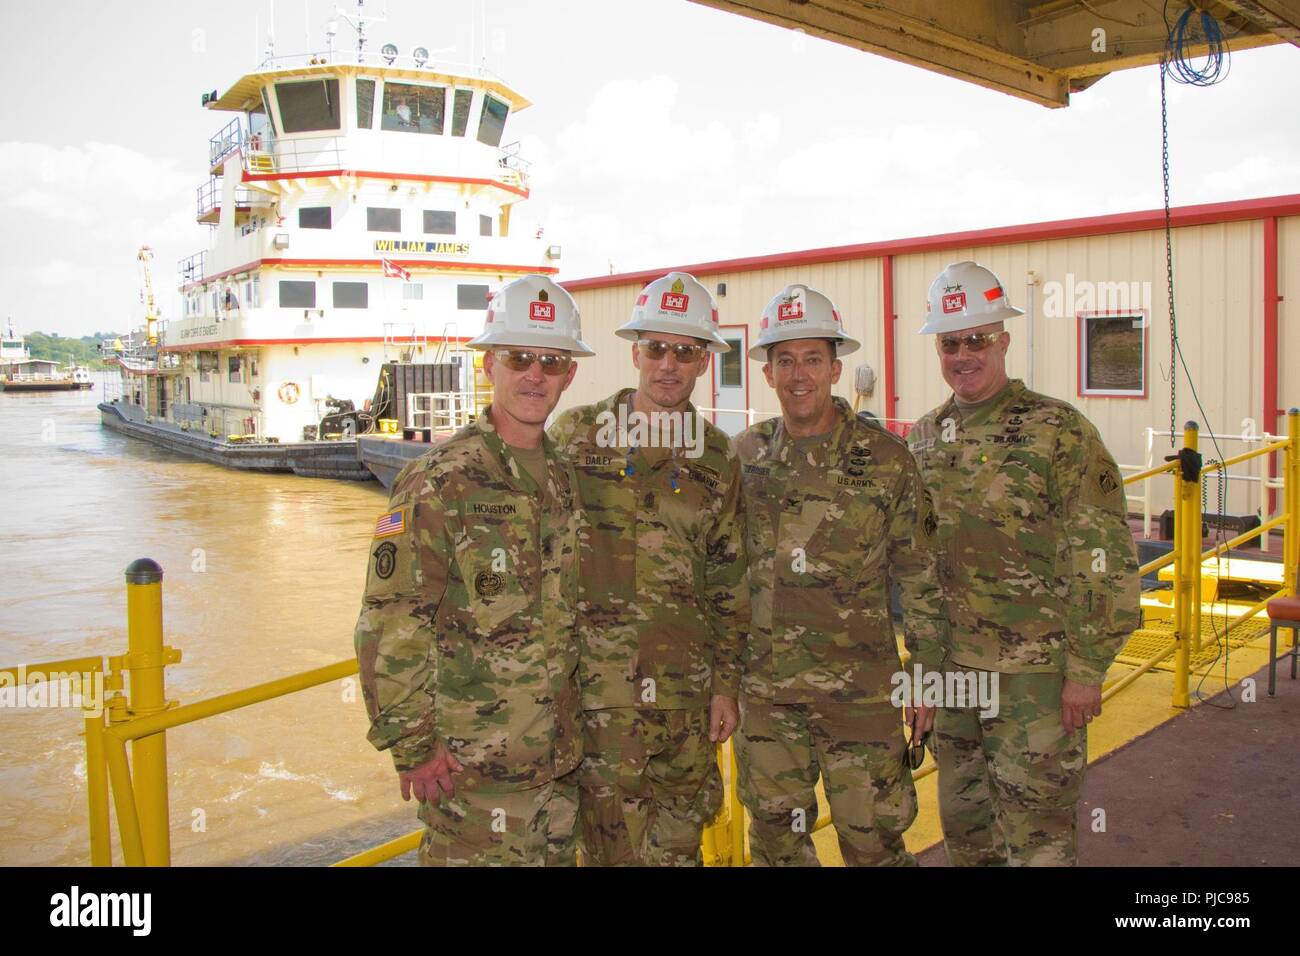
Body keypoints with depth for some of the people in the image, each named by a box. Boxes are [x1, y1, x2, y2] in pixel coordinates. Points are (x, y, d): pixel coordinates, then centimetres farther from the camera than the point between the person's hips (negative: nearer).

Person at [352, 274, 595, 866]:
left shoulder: (570, 477, 7)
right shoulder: (439, 482, -14)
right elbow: (389, 627, -16)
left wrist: (582, 721, 16)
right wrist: (411, 745, -15)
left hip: (562, 756, 7)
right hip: (473, 761, -6)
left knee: (562, 853, 19)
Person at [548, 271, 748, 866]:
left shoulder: (717, 457, 6)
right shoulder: (576, 435, -1)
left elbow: (729, 584, 9)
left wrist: (725, 683, 8)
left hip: (686, 685, 3)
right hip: (596, 683, -2)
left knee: (679, 844, 14)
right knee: (615, 844, 3)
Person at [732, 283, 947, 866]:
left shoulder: (884, 457, -6)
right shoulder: (745, 456, 3)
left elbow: (920, 576, -2)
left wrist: (929, 674, -2)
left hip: (861, 688, -3)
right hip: (766, 689, 3)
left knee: (873, 839, 7)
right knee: (776, 837, 15)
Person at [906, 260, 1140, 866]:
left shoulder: (1059, 431, -10)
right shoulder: (923, 439, 7)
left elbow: (1104, 561, -12)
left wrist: (1087, 669, -13)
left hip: (1034, 673, -5)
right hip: (949, 668, 6)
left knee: (1037, 835, 3)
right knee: (962, 822, 18)